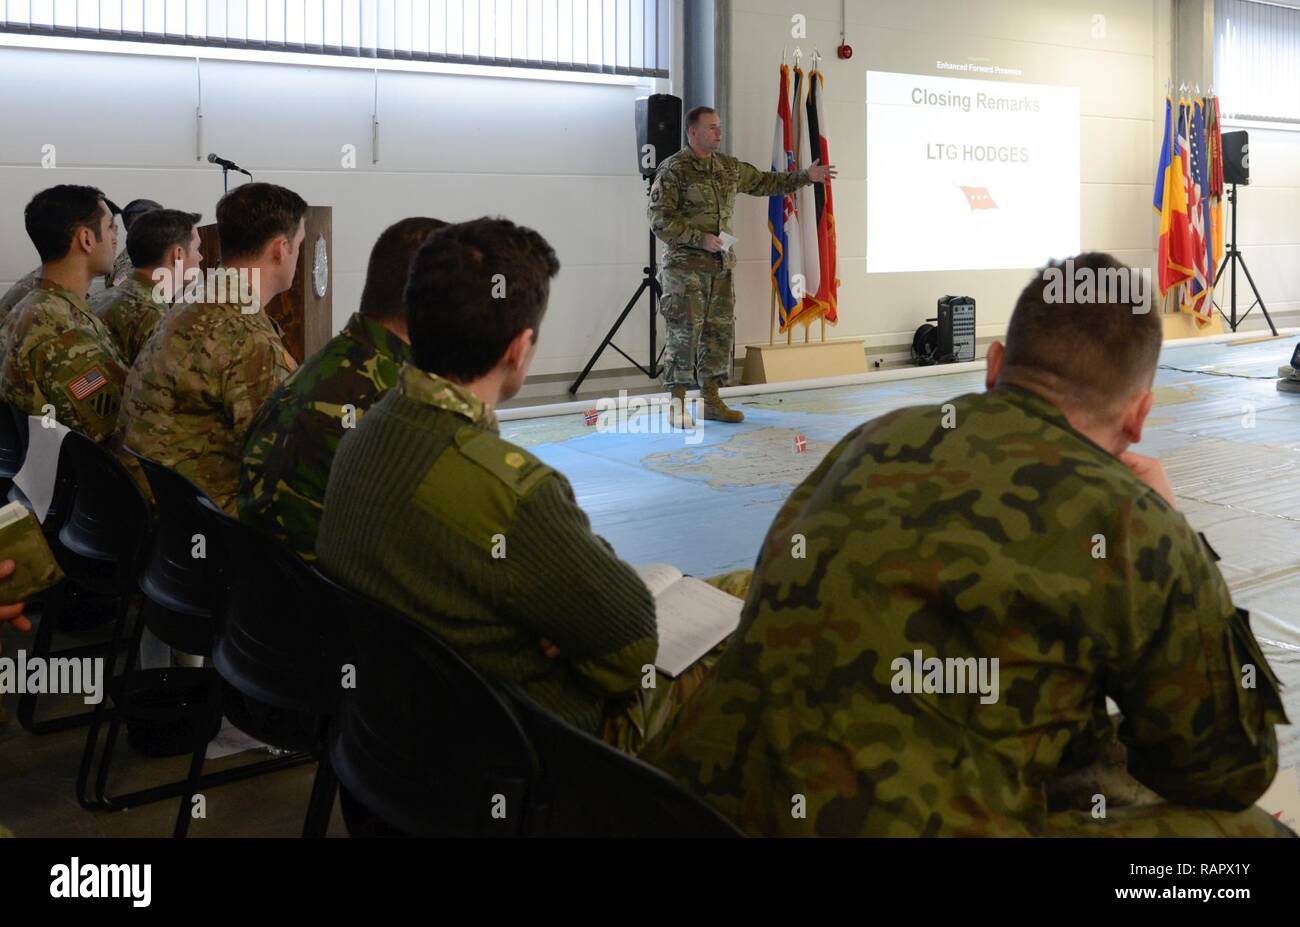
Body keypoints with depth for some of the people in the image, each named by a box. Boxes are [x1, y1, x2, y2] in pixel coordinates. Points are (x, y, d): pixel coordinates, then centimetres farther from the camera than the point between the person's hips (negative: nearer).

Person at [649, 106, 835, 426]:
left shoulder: (729, 167, 12)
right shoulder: (673, 170, -9)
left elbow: (764, 182, 24)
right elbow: (660, 221, -13)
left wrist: (805, 176, 17)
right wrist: (701, 239, -18)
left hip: (720, 267, 7)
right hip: (685, 267, -7)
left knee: (720, 331, 8)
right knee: (684, 333, -6)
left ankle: (711, 400, 17)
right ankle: (677, 406, 1)